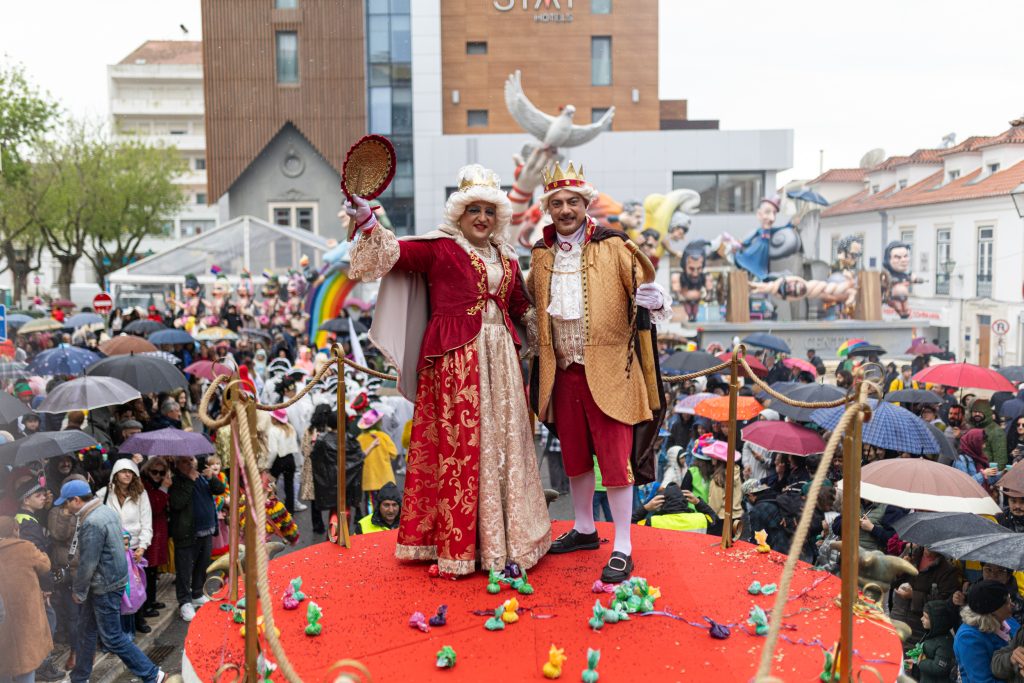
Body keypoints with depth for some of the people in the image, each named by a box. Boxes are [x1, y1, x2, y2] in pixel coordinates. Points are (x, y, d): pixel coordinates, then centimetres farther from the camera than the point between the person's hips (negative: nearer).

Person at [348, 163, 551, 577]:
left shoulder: (507, 258, 18)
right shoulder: (439, 248, 0)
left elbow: (521, 307, 27)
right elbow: (397, 252, -13)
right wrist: (368, 224, -28)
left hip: (499, 357, 6)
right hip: (454, 359, -6)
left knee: (501, 445, 10)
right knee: (457, 446, -4)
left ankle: (500, 537, 24)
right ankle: (455, 545, 7)